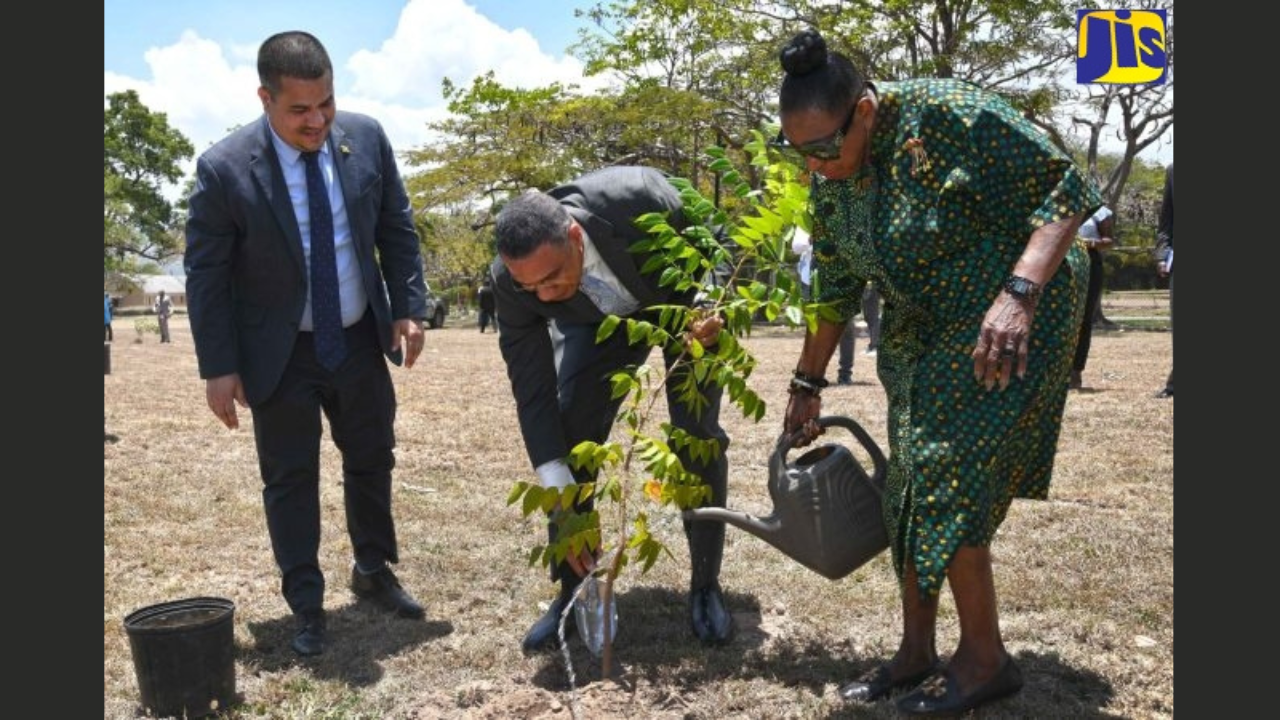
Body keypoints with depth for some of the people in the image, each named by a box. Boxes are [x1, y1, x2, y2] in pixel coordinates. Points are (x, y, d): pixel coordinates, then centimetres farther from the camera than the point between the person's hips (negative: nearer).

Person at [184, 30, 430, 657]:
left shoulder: (366, 138, -9)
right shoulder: (224, 168, -19)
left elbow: (397, 229, 1)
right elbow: (206, 274, -12)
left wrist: (409, 307, -6)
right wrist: (219, 366, -13)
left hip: (360, 339, 4)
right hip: (279, 353, -3)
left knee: (372, 461, 16)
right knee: (289, 479, 6)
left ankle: (374, 572, 37)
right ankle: (306, 605, 21)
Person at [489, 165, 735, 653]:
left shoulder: (641, 198, -41)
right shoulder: (510, 281, -32)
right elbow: (533, 392, -26)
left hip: (684, 300, -1)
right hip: (597, 319, 2)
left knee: (698, 435, -10)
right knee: (565, 433, -10)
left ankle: (705, 585, 9)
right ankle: (573, 590, 5)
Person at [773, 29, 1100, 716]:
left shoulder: (949, 116, -23)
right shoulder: (828, 180, -2)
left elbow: (1066, 186, -21)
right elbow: (834, 288, 9)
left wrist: (1017, 294, -34)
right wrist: (807, 384, 12)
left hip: (1012, 322, -7)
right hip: (923, 334, 7)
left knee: (945, 485, -11)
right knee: (909, 487, 7)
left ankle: (985, 659, 7)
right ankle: (916, 652, 20)